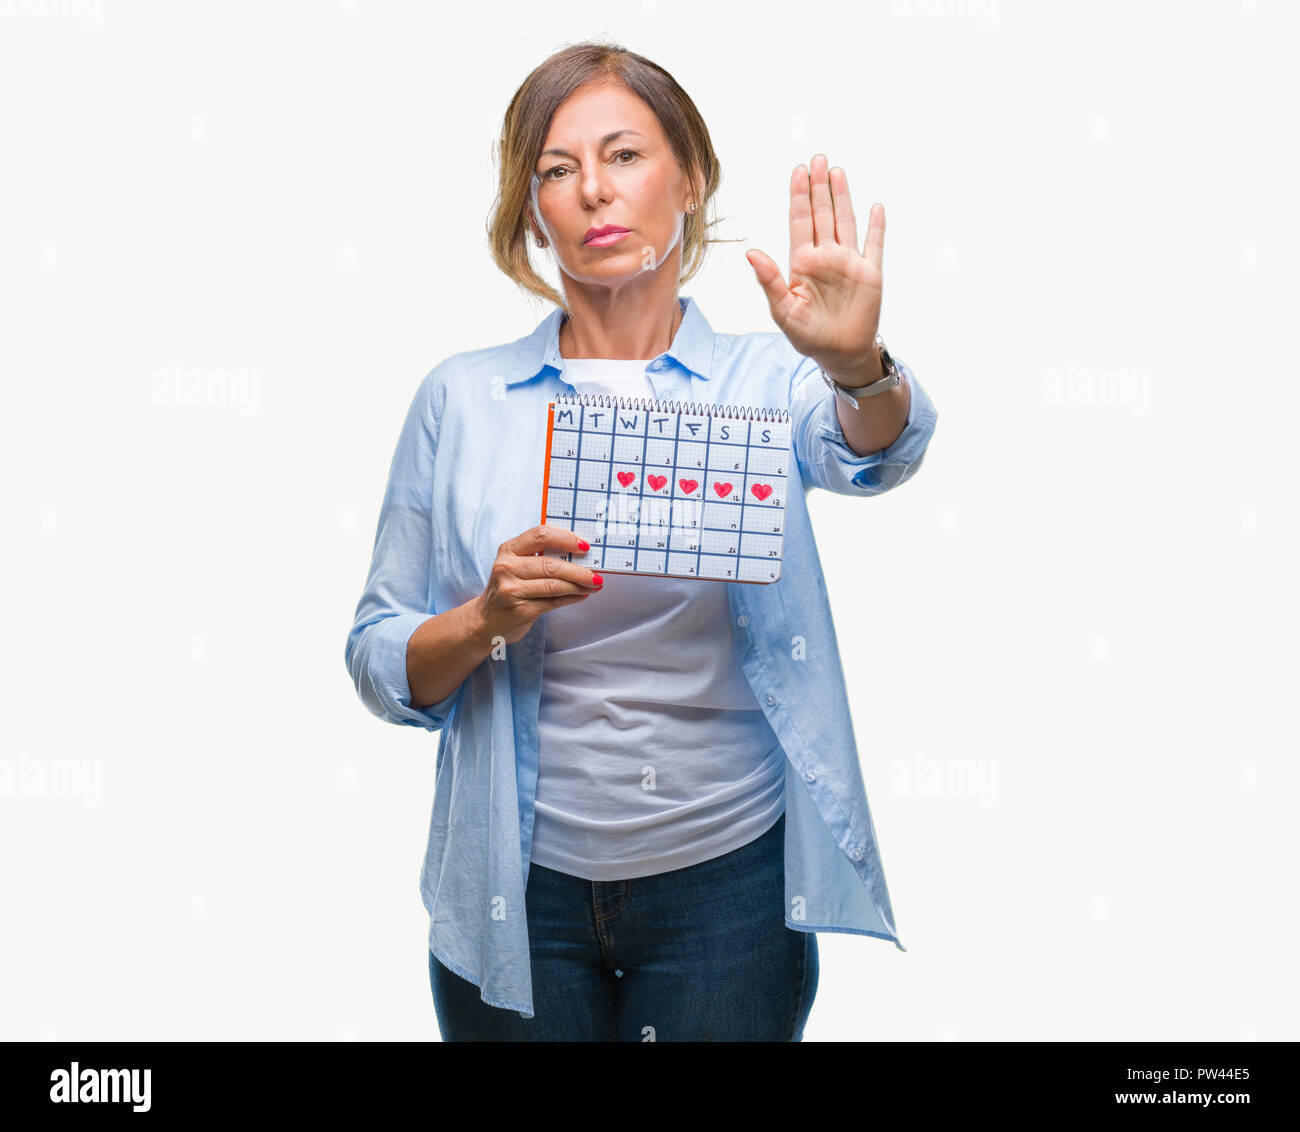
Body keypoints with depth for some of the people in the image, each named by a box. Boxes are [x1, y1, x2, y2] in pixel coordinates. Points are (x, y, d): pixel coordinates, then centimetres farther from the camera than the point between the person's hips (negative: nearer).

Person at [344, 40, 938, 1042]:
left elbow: (877, 454, -23)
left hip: (727, 881, 0)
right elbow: (380, 666, 1)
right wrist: (485, 621, -18)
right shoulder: (462, 399, 0)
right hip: (521, 890, 1)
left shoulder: (764, 379, -1)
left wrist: (857, 362, -43)